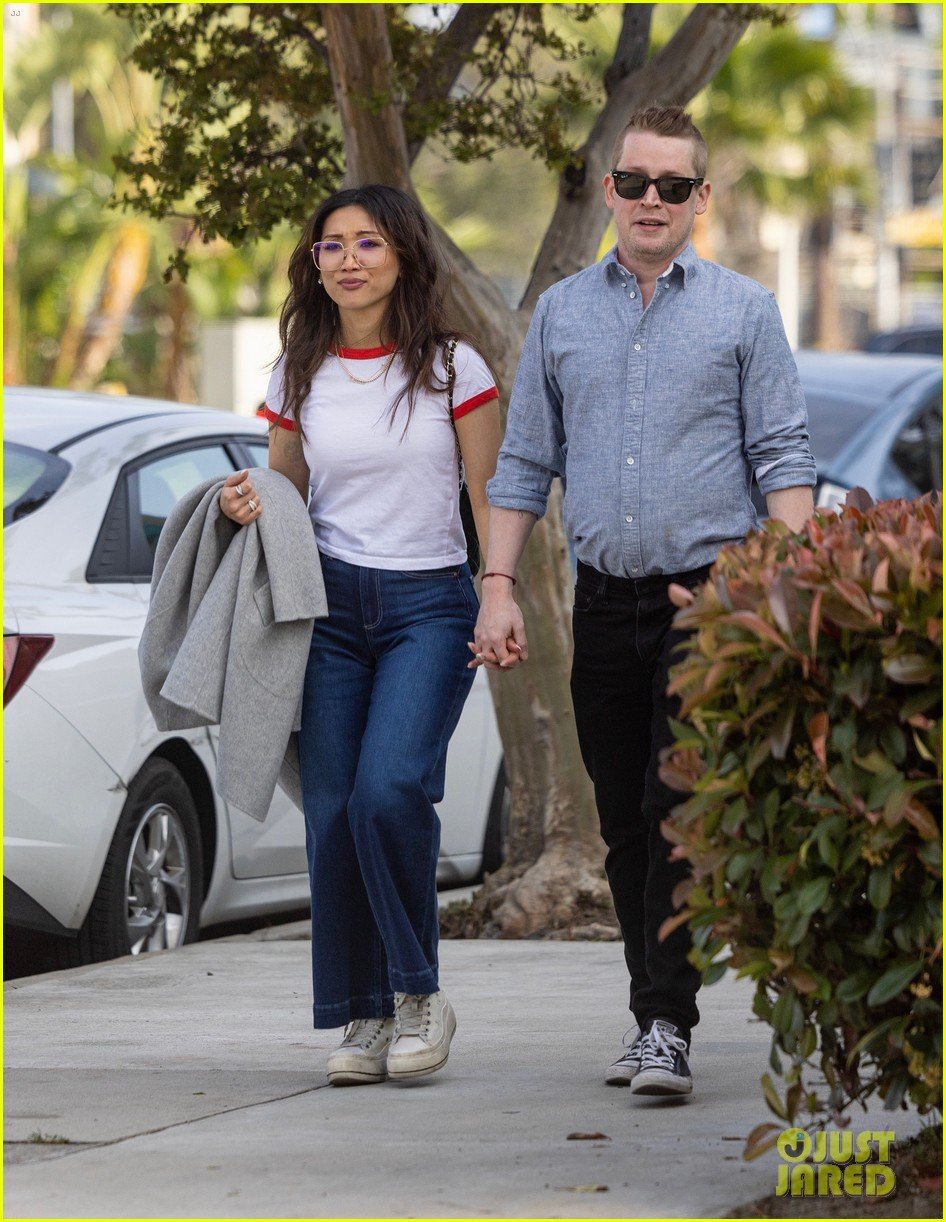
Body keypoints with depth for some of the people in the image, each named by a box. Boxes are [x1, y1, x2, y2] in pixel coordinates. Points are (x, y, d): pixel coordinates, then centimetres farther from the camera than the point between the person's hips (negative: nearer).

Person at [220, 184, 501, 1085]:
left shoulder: (452, 367, 1)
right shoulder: (299, 376, 9)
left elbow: (491, 499, 3)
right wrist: (247, 505, -4)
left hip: (430, 605, -3)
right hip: (329, 607, 3)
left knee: (390, 789, -22)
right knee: (331, 811, -3)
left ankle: (418, 993, -5)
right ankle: (362, 1018, 7)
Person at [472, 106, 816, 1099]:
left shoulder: (742, 311, 4)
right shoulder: (562, 312, 12)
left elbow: (783, 455, 0)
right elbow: (524, 462, 15)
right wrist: (499, 588, 6)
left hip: (708, 593, -3)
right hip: (604, 599, 4)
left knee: (682, 813, -12)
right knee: (624, 824, 6)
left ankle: (667, 1026, -13)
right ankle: (655, 1015, 16)